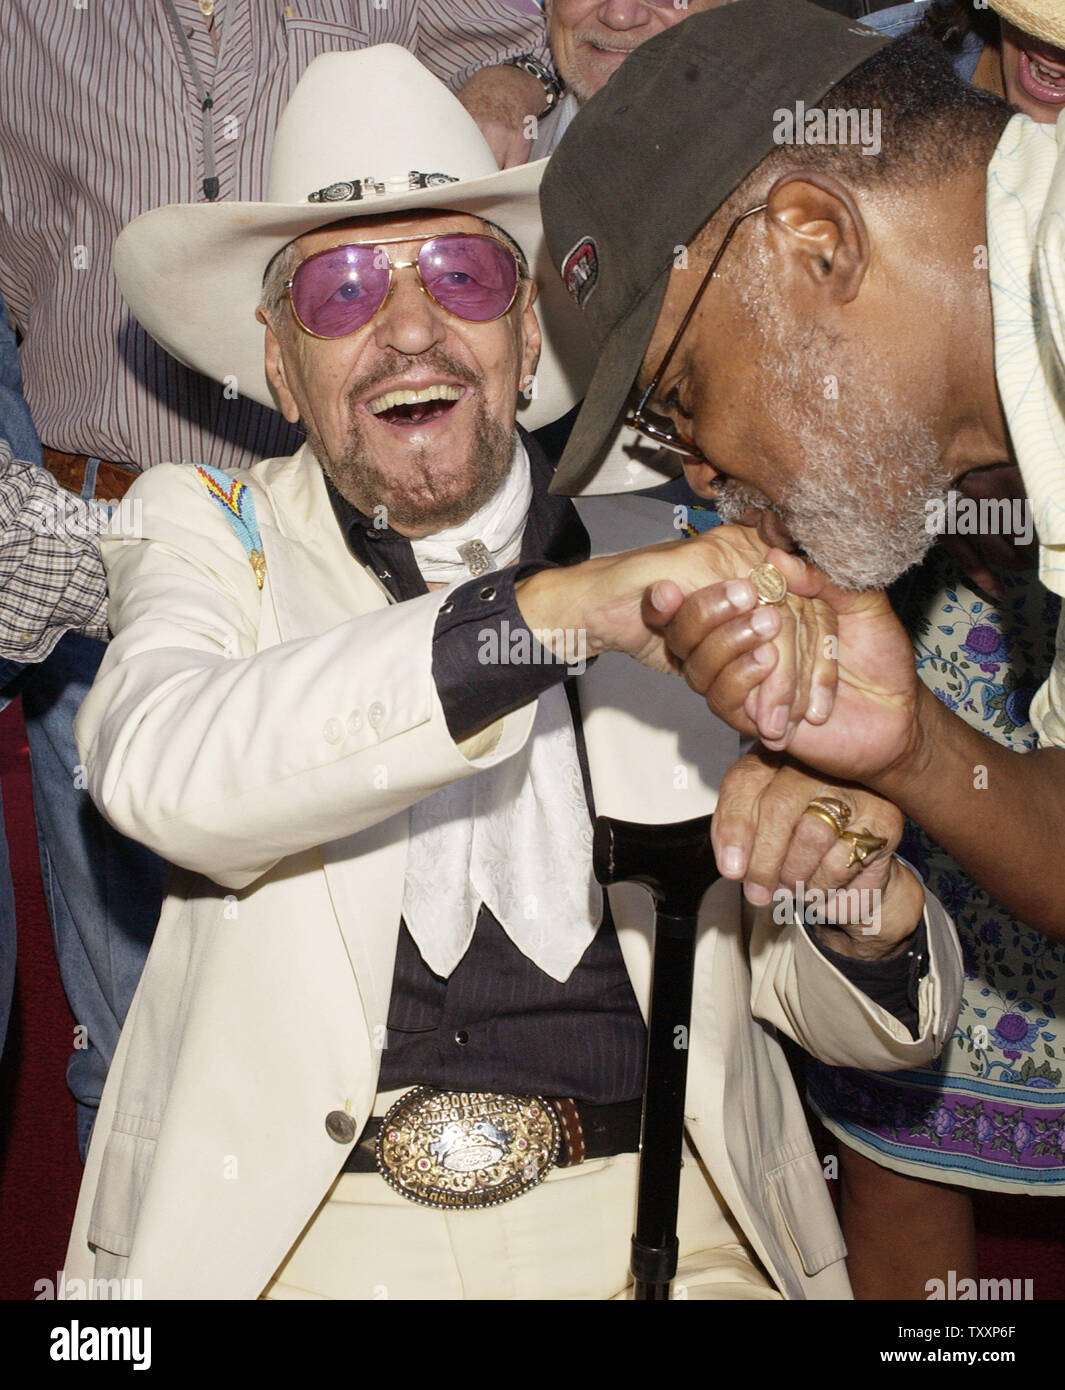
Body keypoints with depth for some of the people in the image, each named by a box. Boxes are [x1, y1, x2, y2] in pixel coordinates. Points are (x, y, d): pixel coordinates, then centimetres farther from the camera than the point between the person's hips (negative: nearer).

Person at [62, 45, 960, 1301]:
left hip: (650, 1218, 2)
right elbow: (159, 770, -17)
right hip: (295, 1230, -2)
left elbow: (882, 1024, 13)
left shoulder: (676, 561, 11)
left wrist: (862, 898, -10)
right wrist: (560, 610, -24)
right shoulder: (211, 534, 8)